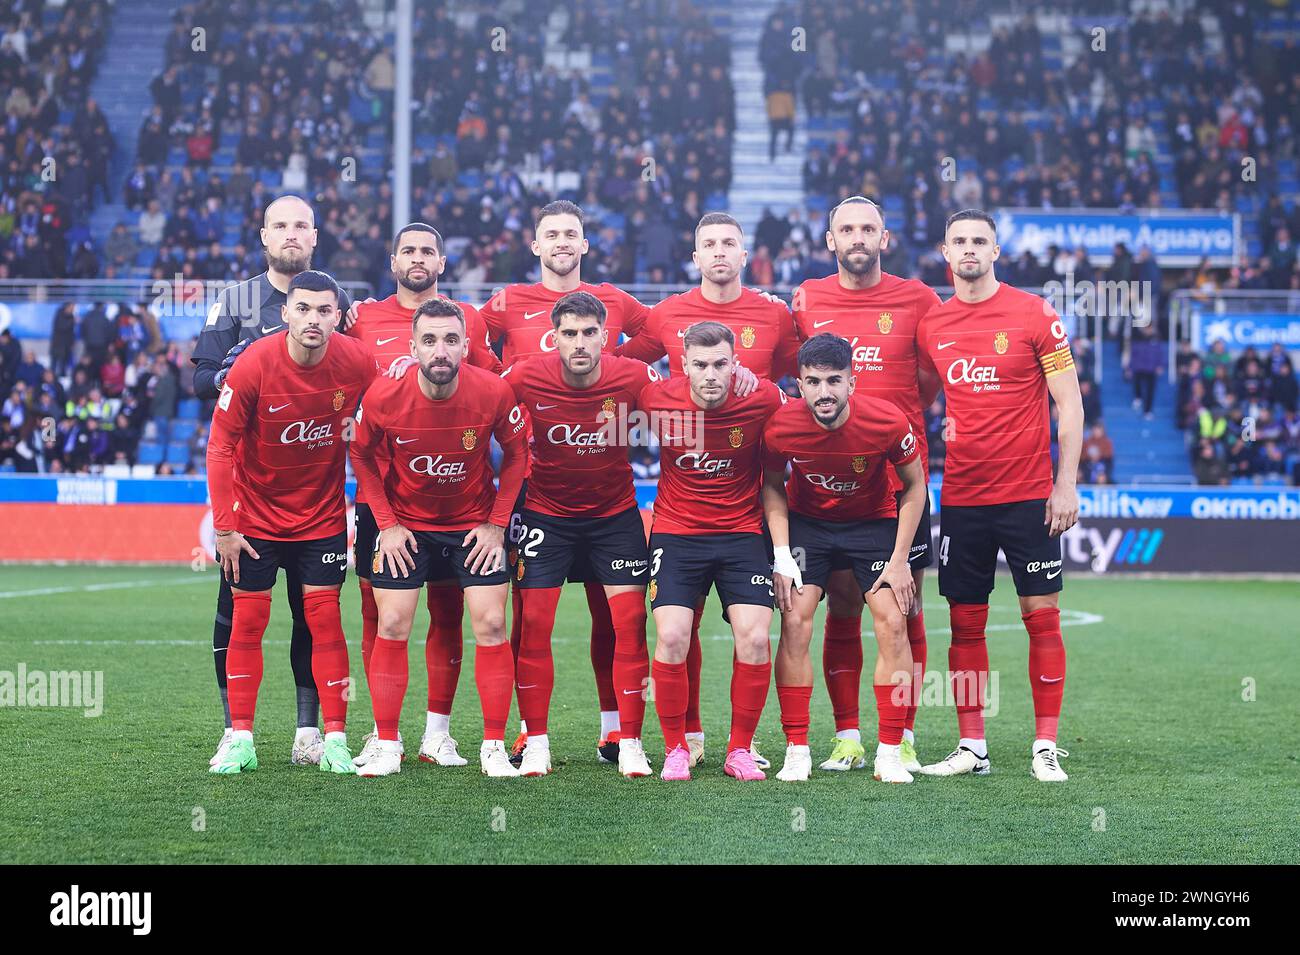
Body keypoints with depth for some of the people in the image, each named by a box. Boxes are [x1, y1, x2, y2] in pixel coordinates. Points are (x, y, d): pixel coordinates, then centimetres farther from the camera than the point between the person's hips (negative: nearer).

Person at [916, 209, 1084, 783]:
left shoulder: (1034, 315, -4)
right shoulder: (931, 325, 6)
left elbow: (1068, 402, -3)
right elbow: (921, 397, 19)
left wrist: (1067, 483, -8)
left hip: (1028, 494, -3)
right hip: (961, 496, 3)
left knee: (1041, 615, -1)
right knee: (965, 623, 5)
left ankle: (1045, 747, 6)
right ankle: (971, 748, 13)